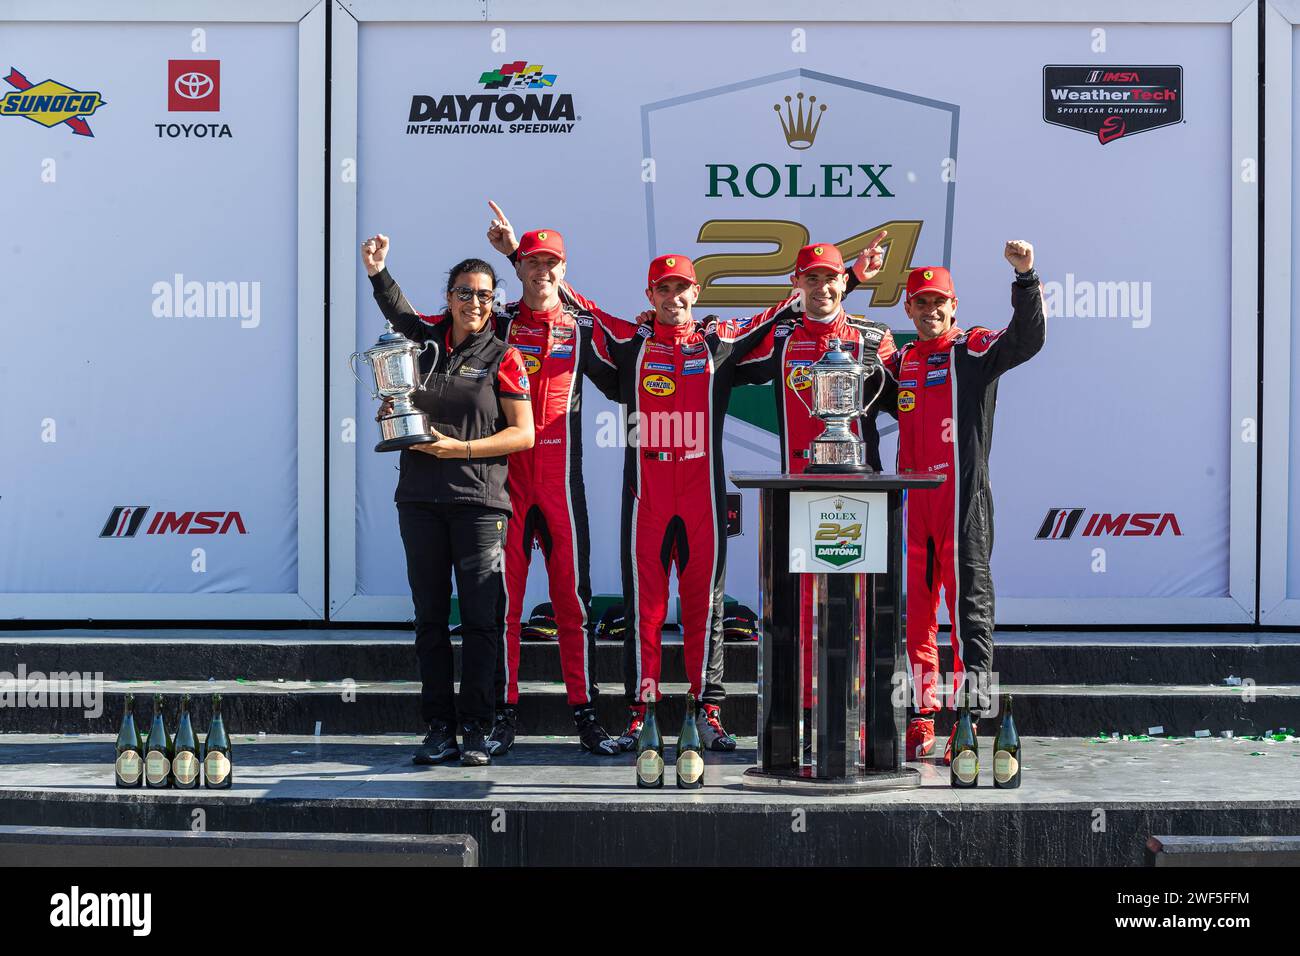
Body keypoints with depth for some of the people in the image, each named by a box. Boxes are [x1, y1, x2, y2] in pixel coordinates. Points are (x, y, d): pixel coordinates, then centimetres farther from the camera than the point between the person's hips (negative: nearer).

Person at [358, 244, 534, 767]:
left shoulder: (502, 358, 1)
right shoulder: (426, 338, 9)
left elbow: (523, 434, -3)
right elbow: (397, 313, 30)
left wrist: (460, 448, -11)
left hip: (479, 501, -3)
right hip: (421, 498, 4)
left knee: (480, 617, -5)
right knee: (430, 616, 5)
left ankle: (475, 730, 0)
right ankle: (438, 728, 9)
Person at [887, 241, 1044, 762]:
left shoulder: (974, 349, 2)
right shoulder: (900, 361, 17)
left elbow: (1028, 337, -13)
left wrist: (1025, 277, -26)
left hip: (962, 494, -5)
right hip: (910, 495, 5)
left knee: (968, 599, -5)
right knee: (914, 606, 6)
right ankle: (920, 721, 13)